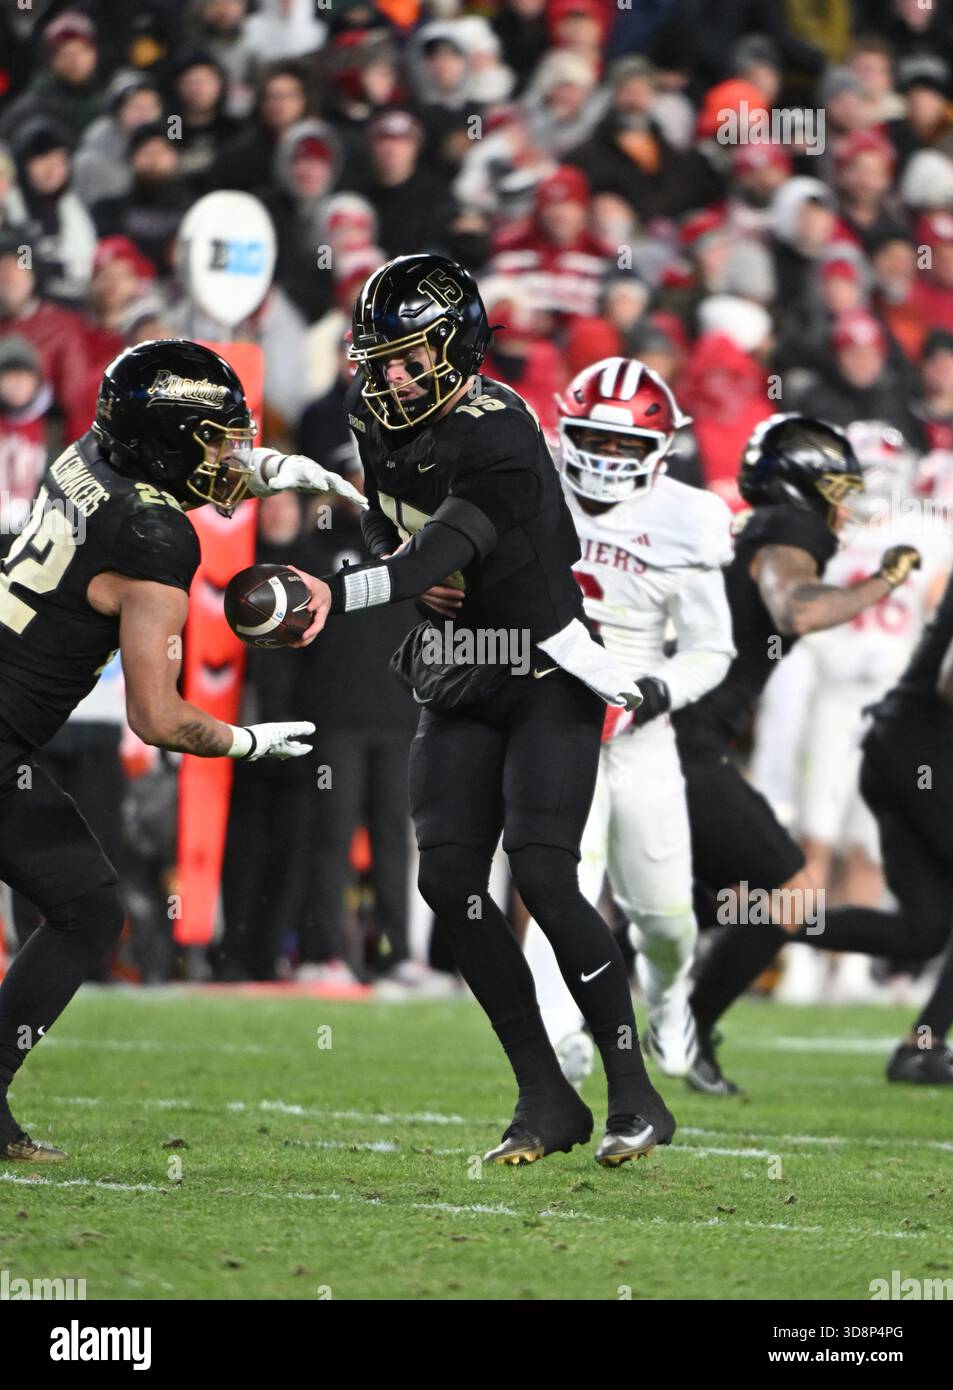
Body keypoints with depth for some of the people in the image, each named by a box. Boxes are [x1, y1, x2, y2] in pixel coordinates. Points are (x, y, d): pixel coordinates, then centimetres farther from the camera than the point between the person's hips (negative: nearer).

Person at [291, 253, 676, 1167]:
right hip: (456, 686, 7)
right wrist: (406, 568, -6)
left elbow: (445, 549, -37)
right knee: (449, 878, -6)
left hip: (546, 678, -7)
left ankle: (636, 1098, -6)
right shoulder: (377, 414, 2)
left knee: (542, 875, -18)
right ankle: (545, 1099, 2)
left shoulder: (498, 439, -24)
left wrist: (340, 594, -52)